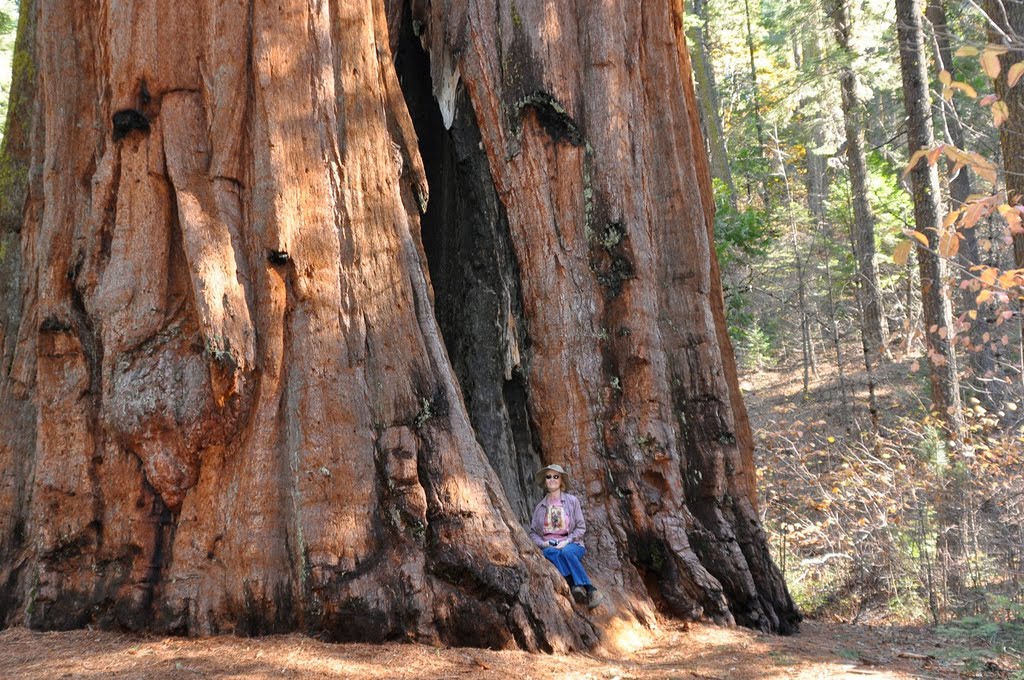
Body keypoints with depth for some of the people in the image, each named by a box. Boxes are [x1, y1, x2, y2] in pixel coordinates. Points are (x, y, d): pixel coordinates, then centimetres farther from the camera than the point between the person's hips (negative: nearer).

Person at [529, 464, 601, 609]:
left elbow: (581, 527, 5)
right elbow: (533, 532, 14)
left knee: (566, 552, -37)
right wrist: (543, 543, -7)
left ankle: (591, 591, -46)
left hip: (571, 544, -1)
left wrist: (566, 541, -10)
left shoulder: (572, 500, 9)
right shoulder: (540, 506, 16)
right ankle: (576, 586, -52)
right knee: (552, 553, -35)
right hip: (548, 546, 2)